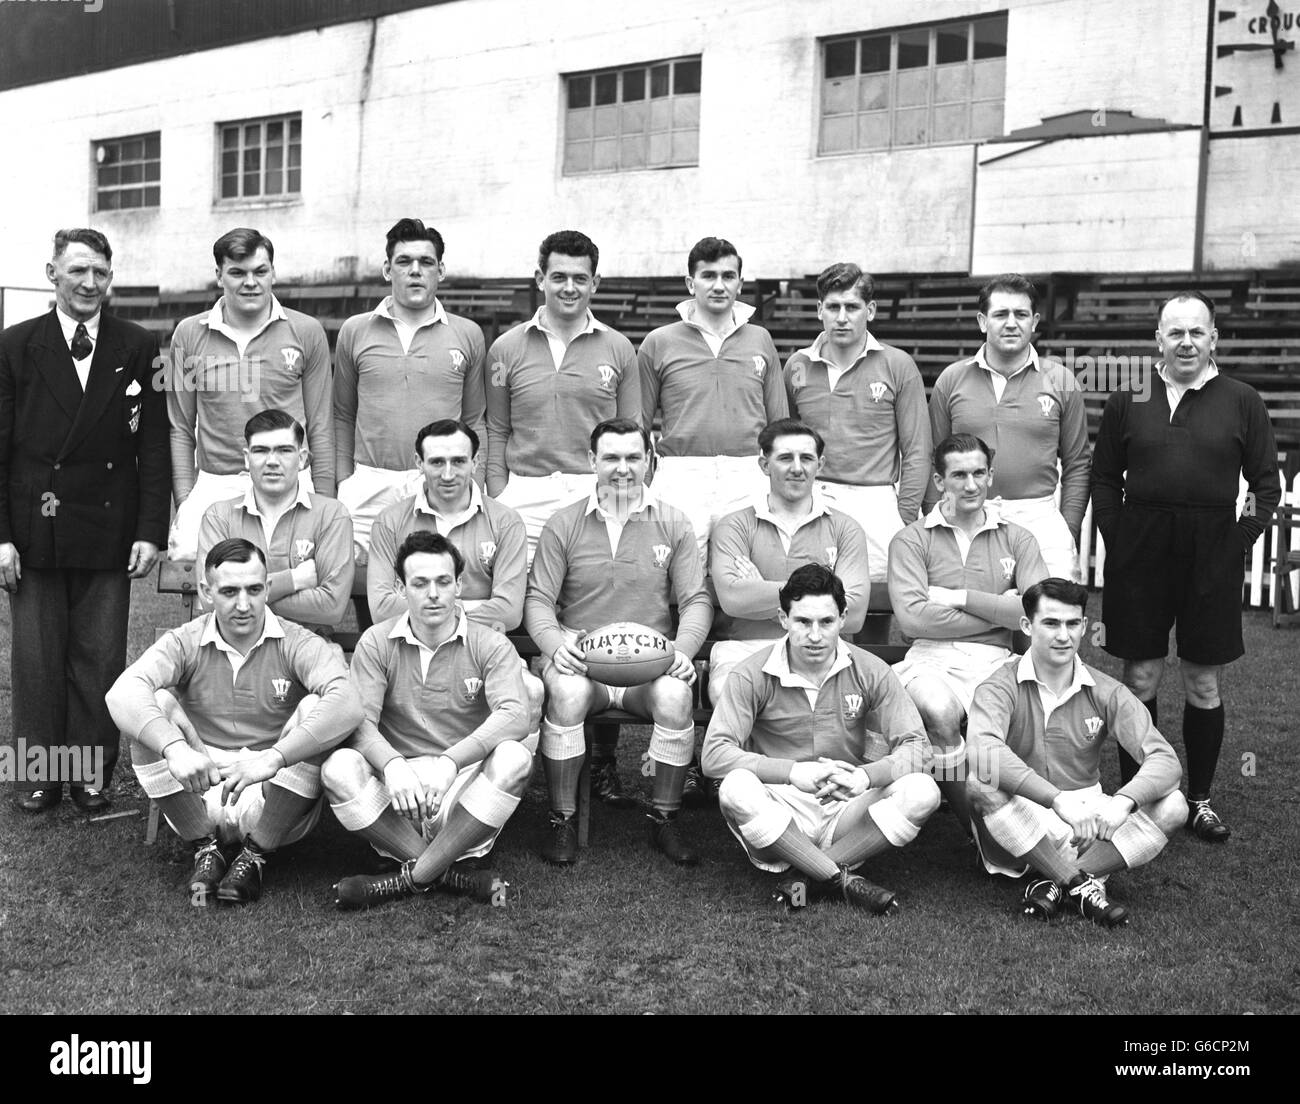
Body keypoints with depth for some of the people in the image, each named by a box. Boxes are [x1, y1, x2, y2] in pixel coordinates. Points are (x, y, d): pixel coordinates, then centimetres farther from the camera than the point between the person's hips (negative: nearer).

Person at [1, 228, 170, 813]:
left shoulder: (138, 349, 4)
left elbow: (155, 447, 3)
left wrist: (150, 530, -4)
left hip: (109, 531, 0)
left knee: (100, 659, 5)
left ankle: (92, 775, 17)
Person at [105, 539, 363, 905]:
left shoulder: (297, 645, -7)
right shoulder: (185, 644, -2)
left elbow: (348, 705, -28)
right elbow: (122, 693, -22)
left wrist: (273, 758, -41)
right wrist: (174, 747, -42)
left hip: (275, 806, -1)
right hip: (199, 800, 1)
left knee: (314, 708, -25)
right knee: (155, 704, -19)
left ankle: (256, 855, -12)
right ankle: (206, 849, -9)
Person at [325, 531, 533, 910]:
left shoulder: (491, 646, 0)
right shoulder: (376, 643, 4)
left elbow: (513, 715, -19)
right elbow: (359, 721, -9)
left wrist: (450, 762, -34)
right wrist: (393, 765, -31)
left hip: (467, 784, -1)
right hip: (398, 783, 1)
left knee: (514, 757, -31)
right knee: (338, 768, -27)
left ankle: (413, 877, -23)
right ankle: (451, 874, -25)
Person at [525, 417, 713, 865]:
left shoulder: (673, 524, 9)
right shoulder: (563, 525, 7)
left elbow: (697, 600, 6)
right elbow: (538, 600, 3)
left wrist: (683, 649, -13)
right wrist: (555, 644, -17)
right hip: (580, 657, 0)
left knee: (675, 697, -32)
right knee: (567, 694, -35)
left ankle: (666, 820, -11)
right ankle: (562, 820, -16)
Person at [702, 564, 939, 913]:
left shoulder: (870, 672, -1)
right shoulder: (753, 675, -8)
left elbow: (913, 747, -5)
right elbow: (714, 754, -17)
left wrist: (866, 776, -27)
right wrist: (794, 772, -29)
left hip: (847, 809, 2)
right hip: (781, 811, -2)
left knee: (922, 791, -24)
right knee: (736, 789, -34)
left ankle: (807, 881, -20)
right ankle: (843, 881, -23)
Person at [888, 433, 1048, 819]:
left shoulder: (1017, 539, 16)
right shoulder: (912, 540, 8)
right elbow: (913, 617, -8)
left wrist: (960, 597, -3)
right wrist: (1000, 610, -2)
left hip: (994, 659, 2)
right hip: (932, 658, -2)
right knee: (939, 710, -36)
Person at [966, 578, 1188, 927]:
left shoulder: (1105, 693, 1)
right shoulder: (1002, 687, -9)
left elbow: (1165, 759, -11)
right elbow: (983, 751, -31)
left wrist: (1123, 802, -33)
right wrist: (1059, 800, -42)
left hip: (1084, 825, 3)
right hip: (1019, 831, -3)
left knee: (1173, 806, -19)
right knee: (981, 782, -34)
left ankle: (1052, 883, -23)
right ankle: (1081, 884, -25)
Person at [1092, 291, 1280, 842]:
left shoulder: (1241, 401, 3)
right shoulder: (1127, 400, 4)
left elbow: (1266, 484, 6)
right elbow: (1104, 479, 8)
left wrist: (1240, 540, -4)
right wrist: (1118, 542, -2)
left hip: (1212, 555, 0)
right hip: (1141, 550, 0)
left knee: (1203, 684, 8)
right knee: (1140, 679, 6)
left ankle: (1199, 800, 20)